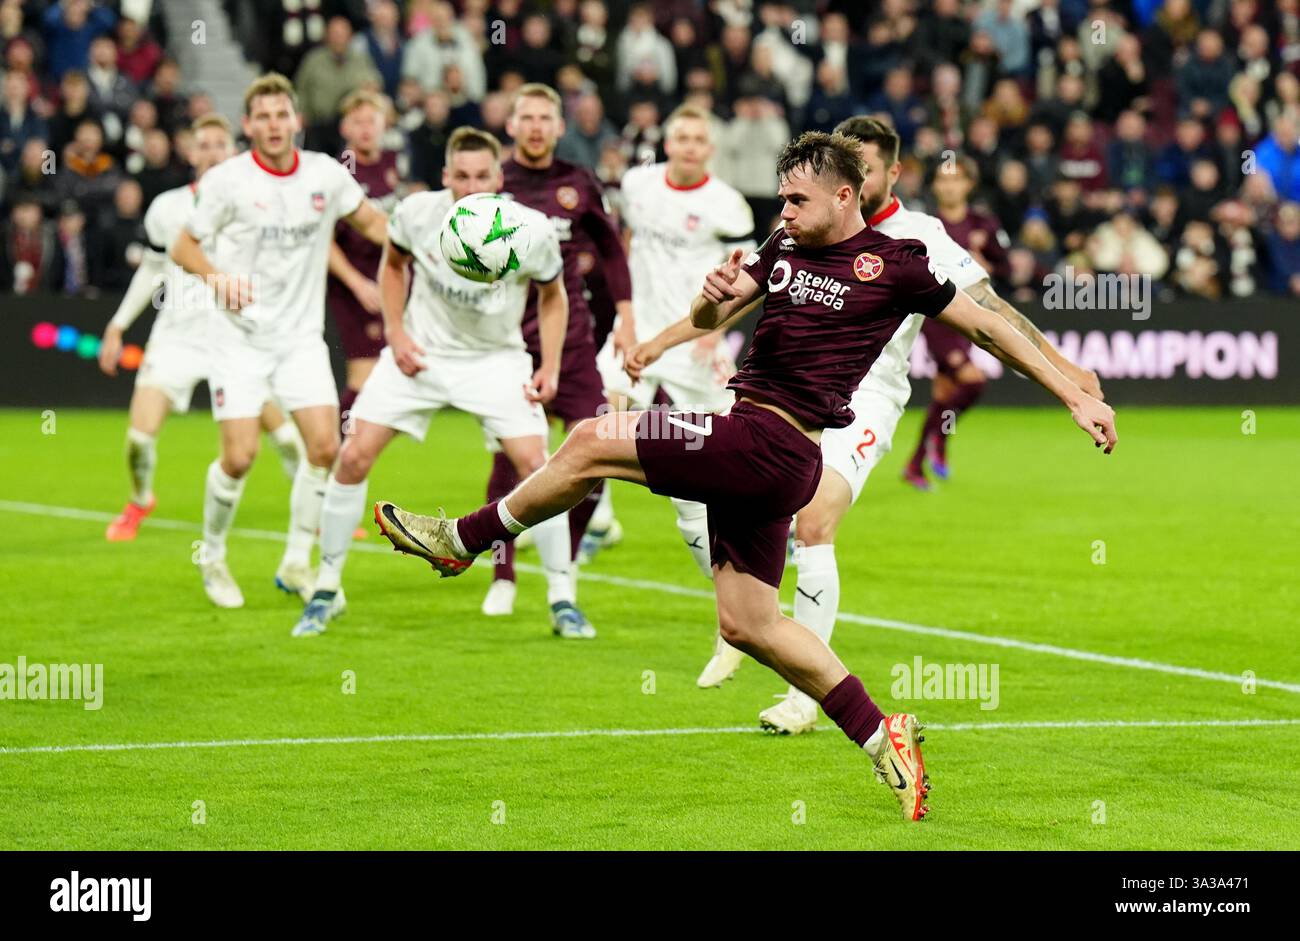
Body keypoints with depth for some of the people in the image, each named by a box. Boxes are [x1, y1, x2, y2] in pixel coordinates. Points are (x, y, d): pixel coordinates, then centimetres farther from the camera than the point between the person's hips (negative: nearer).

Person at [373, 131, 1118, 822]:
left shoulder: (894, 264, -5)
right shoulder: (785, 249, 14)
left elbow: (987, 325, 2)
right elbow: (712, 315, 20)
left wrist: (1076, 396, 3)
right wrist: (718, 294, -6)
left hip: (769, 446, -9)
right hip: (752, 451, 9)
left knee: (592, 444, -9)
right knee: (748, 622, 11)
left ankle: (463, 540, 9)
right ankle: (883, 738, 15)